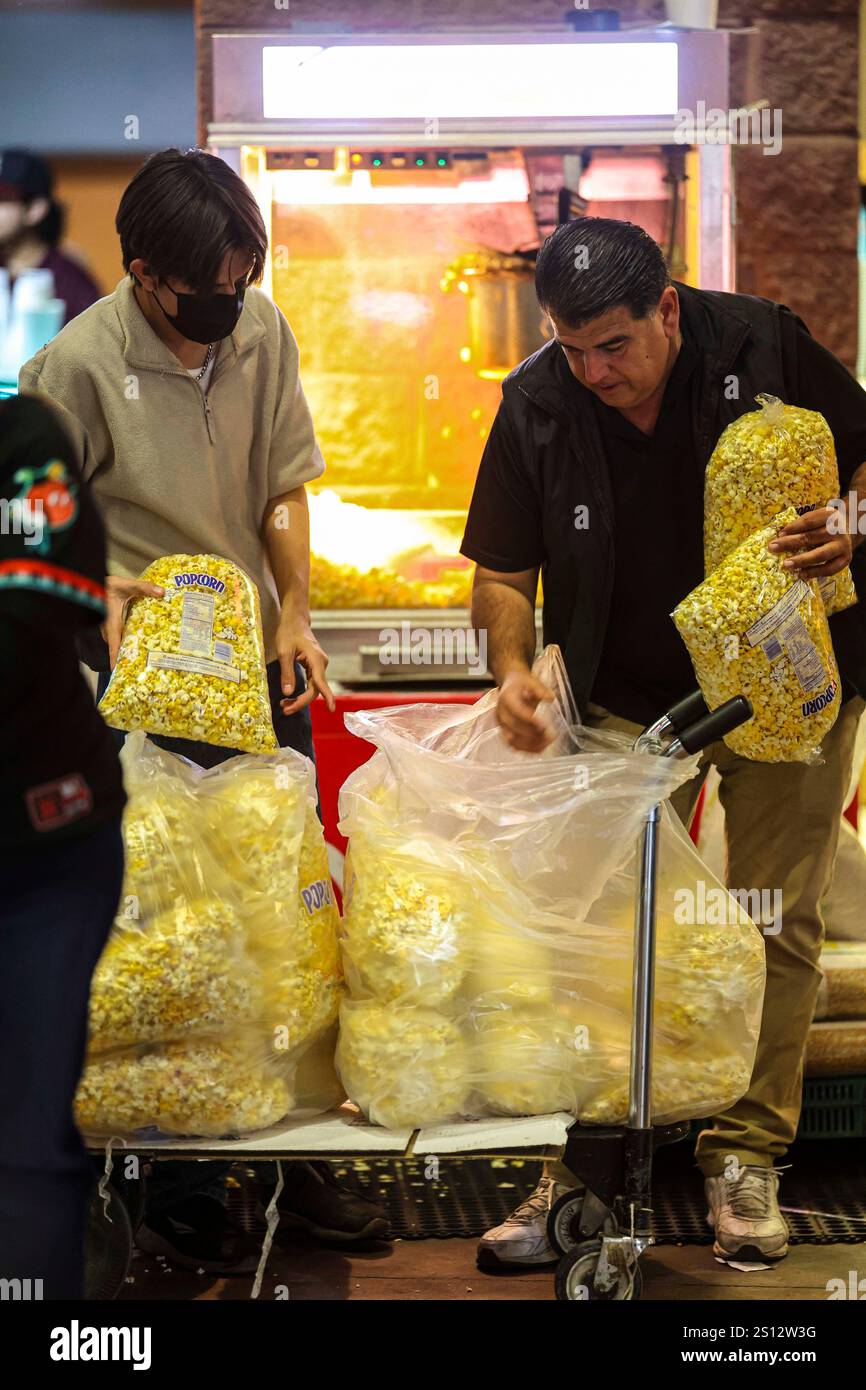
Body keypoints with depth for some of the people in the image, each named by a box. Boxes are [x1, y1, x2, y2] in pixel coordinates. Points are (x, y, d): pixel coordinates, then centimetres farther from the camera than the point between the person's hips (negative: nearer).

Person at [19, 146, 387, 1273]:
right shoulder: (79, 365, -15)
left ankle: (297, 1158, 28)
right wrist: (103, 597, -21)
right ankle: (179, 1201, 15)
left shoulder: (262, 329, 1)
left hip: (261, 667, 6)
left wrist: (295, 610, -1)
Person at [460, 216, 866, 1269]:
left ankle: (746, 1153, 14)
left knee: (776, 922, 2)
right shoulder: (537, 403, -9)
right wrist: (513, 669, -19)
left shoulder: (766, 346, -14)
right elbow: (503, 569, -1)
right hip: (629, 701, 1)